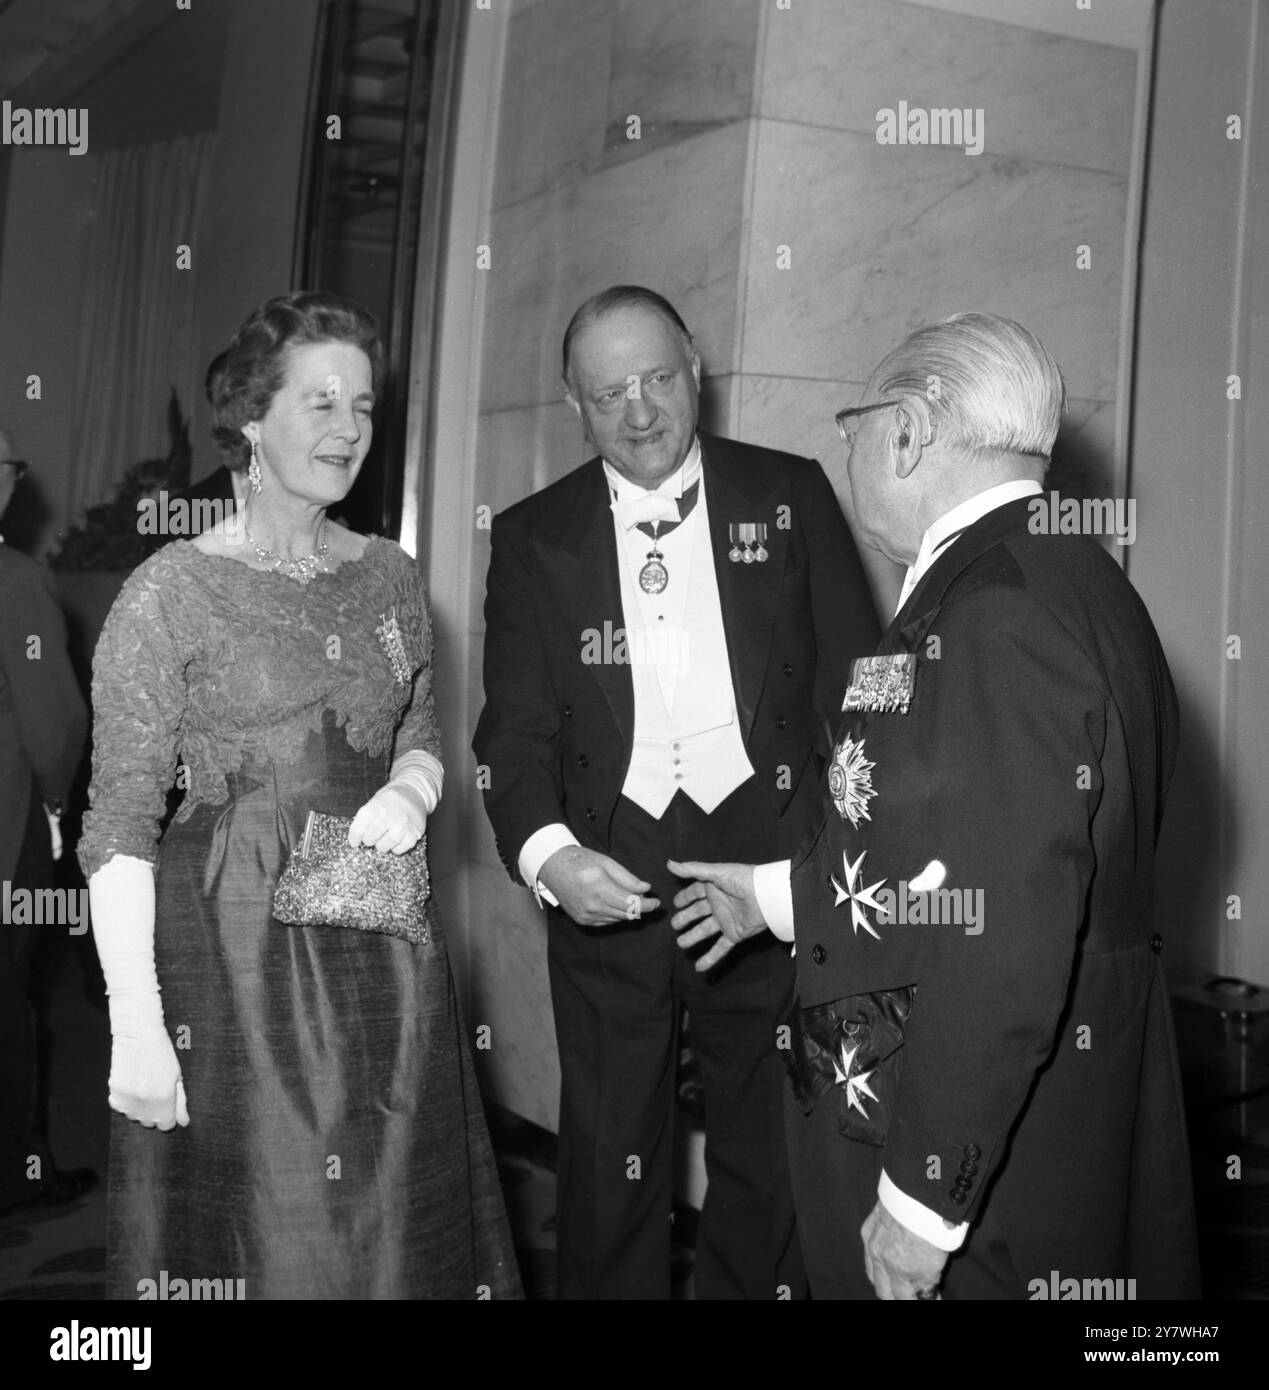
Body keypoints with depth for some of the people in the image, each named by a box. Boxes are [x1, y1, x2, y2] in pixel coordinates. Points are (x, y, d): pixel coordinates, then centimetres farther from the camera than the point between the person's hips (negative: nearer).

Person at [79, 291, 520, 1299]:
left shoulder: (391, 576, 7)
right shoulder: (173, 590, -8)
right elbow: (120, 825, -10)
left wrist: (411, 788, -6)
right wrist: (136, 1026, -15)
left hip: (384, 948, 5)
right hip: (233, 945, -4)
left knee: (400, 1228, 13)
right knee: (260, 1234, 6)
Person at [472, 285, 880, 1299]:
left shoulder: (791, 496, 4)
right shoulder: (533, 536, 6)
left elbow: (856, 688, 2)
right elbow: (516, 728, 1)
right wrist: (548, 854, -18)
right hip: (604, 879, 1)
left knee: (772, 1157, 10)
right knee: (610, 1164, 10)